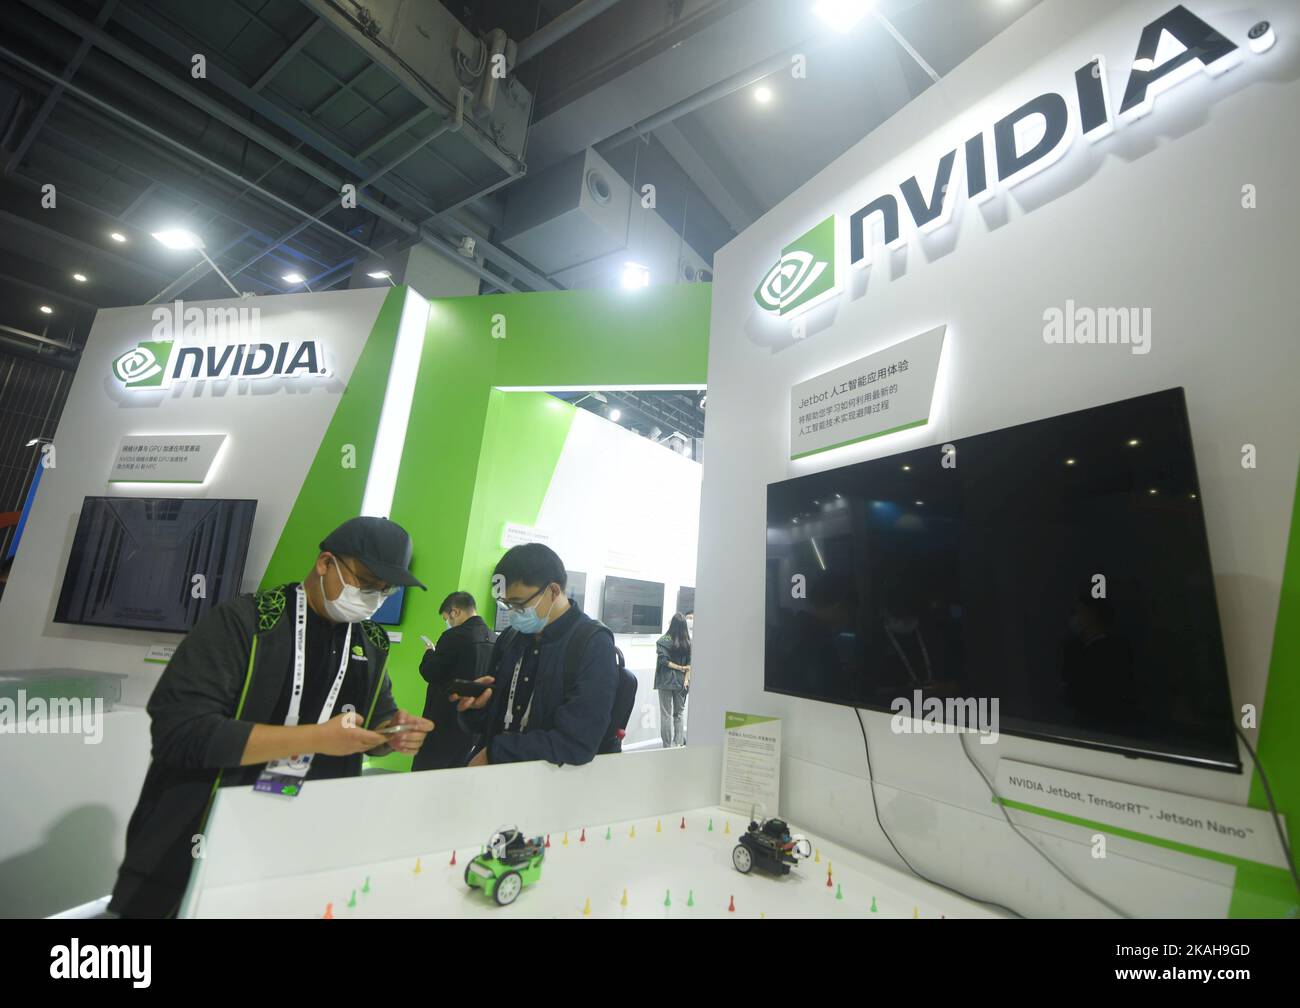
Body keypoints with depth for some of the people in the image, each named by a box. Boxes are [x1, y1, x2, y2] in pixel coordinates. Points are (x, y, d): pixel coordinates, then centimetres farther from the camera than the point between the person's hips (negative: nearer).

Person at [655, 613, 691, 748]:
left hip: (666, 680, -3)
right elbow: (690, 663, -5)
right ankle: (679, 743, 17)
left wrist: (679, 668, -9)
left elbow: (663, 660, -17)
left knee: (666, 713, 5)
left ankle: (668, 745, 8)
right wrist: (686, 678, -5)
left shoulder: (664, 640, -11)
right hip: (681, 681, 3)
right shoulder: (688, 642, -2)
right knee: (680, 712, 16)